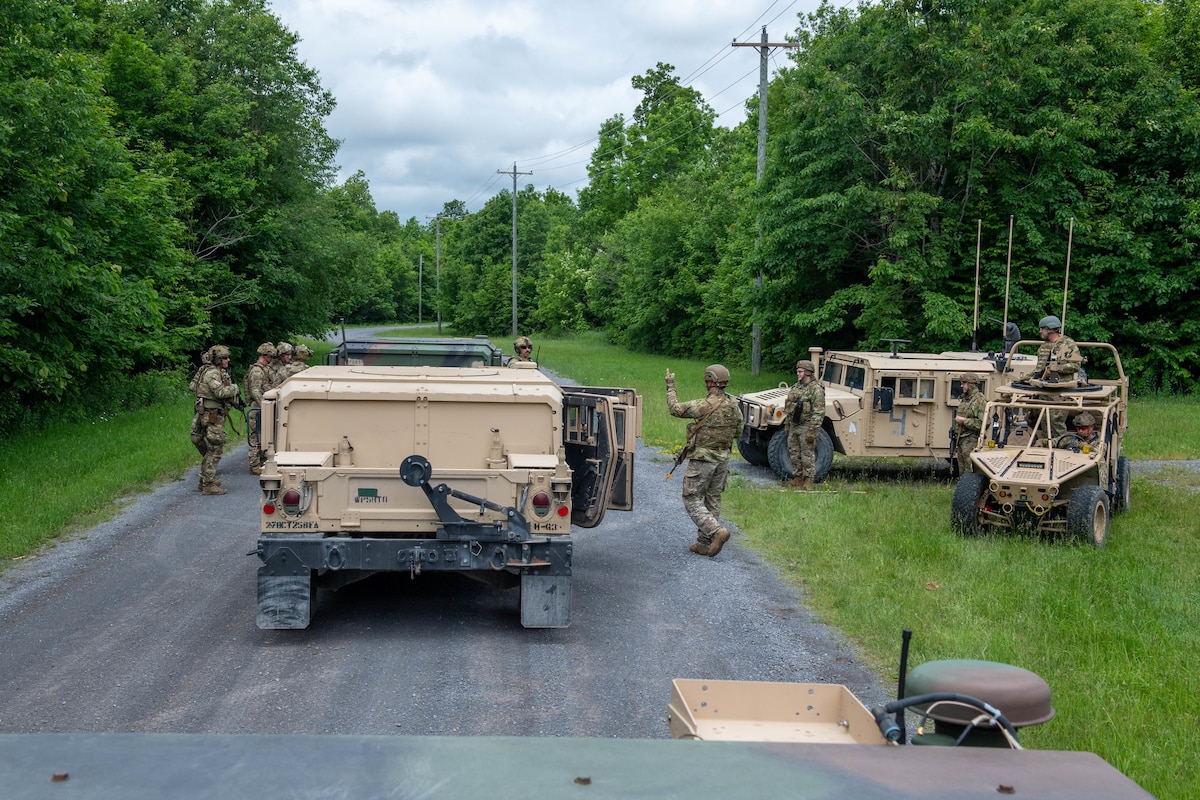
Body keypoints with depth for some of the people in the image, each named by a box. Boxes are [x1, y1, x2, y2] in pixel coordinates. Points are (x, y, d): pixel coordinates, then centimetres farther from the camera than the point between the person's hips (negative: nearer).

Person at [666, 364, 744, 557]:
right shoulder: (734, 407, 1)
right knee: (713, 501, 13)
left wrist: (670, 386, 3)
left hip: (702, 460, -7)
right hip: (723, 460, 7)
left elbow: (675, 408, -9)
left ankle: (717, 531, -16)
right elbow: (738, 431, 13)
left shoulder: (703, 406, -20)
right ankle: (704, 543, 17)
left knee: (692, 500, 1)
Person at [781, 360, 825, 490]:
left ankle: (808, 482, 2)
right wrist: (787, 424, 17)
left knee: (807, 455, -3)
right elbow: (789, 407, 20)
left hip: (806, 427, -8)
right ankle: (798, 479, 22)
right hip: (794, 426, 8)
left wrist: (812, 430, -21)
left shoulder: (816, 389, -14)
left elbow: (819, 413, -18)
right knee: (794, 454, 12)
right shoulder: (796, 387, 12)